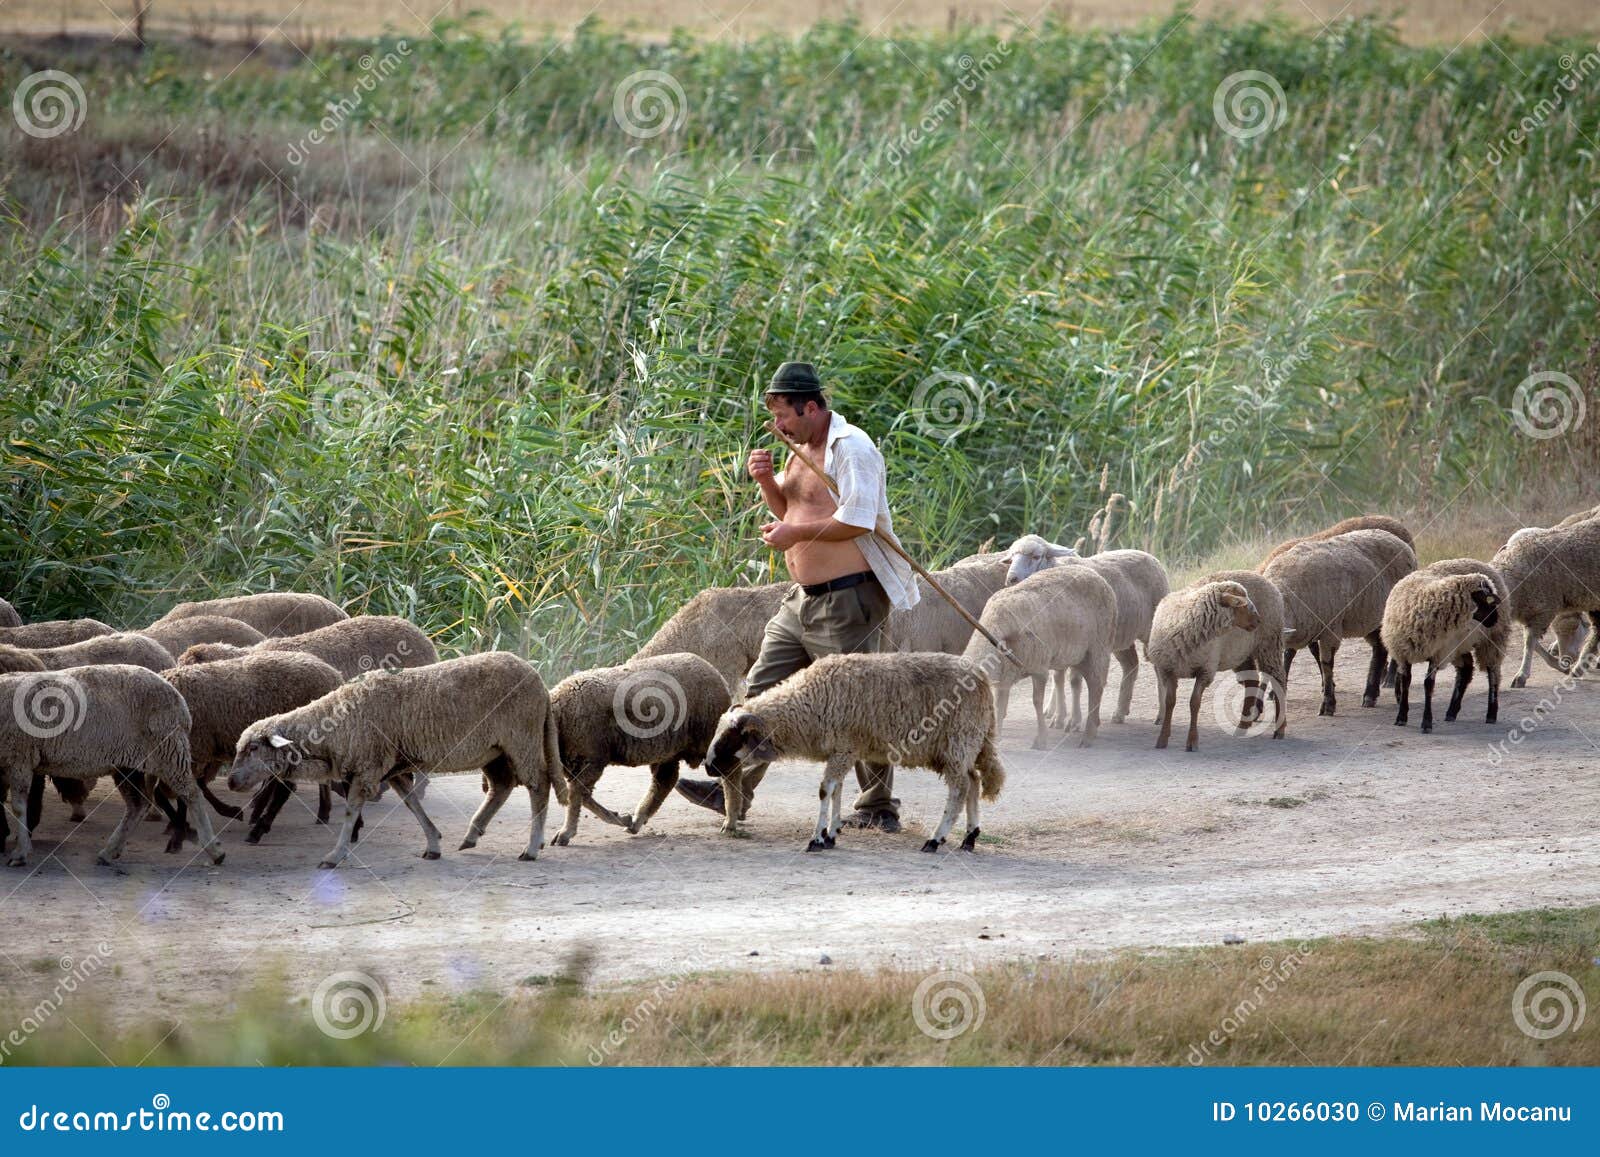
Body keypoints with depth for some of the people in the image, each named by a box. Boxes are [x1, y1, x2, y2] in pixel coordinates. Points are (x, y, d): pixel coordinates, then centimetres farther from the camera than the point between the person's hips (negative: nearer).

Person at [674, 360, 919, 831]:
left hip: (848, 602, -10)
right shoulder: (802, 449, 15)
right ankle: (734, 791, 13)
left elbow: (857, 521, -25)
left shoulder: (850, 448, -16)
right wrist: (767, 482, 6)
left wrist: (795, 533, -18)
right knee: (762, 690, 9)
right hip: (804, 599, 10)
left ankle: (879, 808, 7)